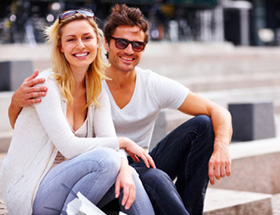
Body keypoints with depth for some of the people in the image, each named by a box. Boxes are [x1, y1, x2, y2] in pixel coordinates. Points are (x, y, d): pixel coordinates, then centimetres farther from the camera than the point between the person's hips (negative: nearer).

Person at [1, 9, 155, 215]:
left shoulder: (97, 91, 8)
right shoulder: (46, 85, -14)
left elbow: (108, 139, -5)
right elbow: (70, 147, -21)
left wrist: (124, 168, -26)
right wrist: (124, 143, -12)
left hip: (62, 185, 6)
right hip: (27, 196, -6)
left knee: (127, 175, -18)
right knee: (105, 159, -27)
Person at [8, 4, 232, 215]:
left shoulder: (155, 86, -4)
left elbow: (219, 112, -6)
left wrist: (222, 148, -29)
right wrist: (17, 101, -32)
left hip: (142, 167, 5)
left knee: (202, 125, -13)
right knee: (155, 177, -36)